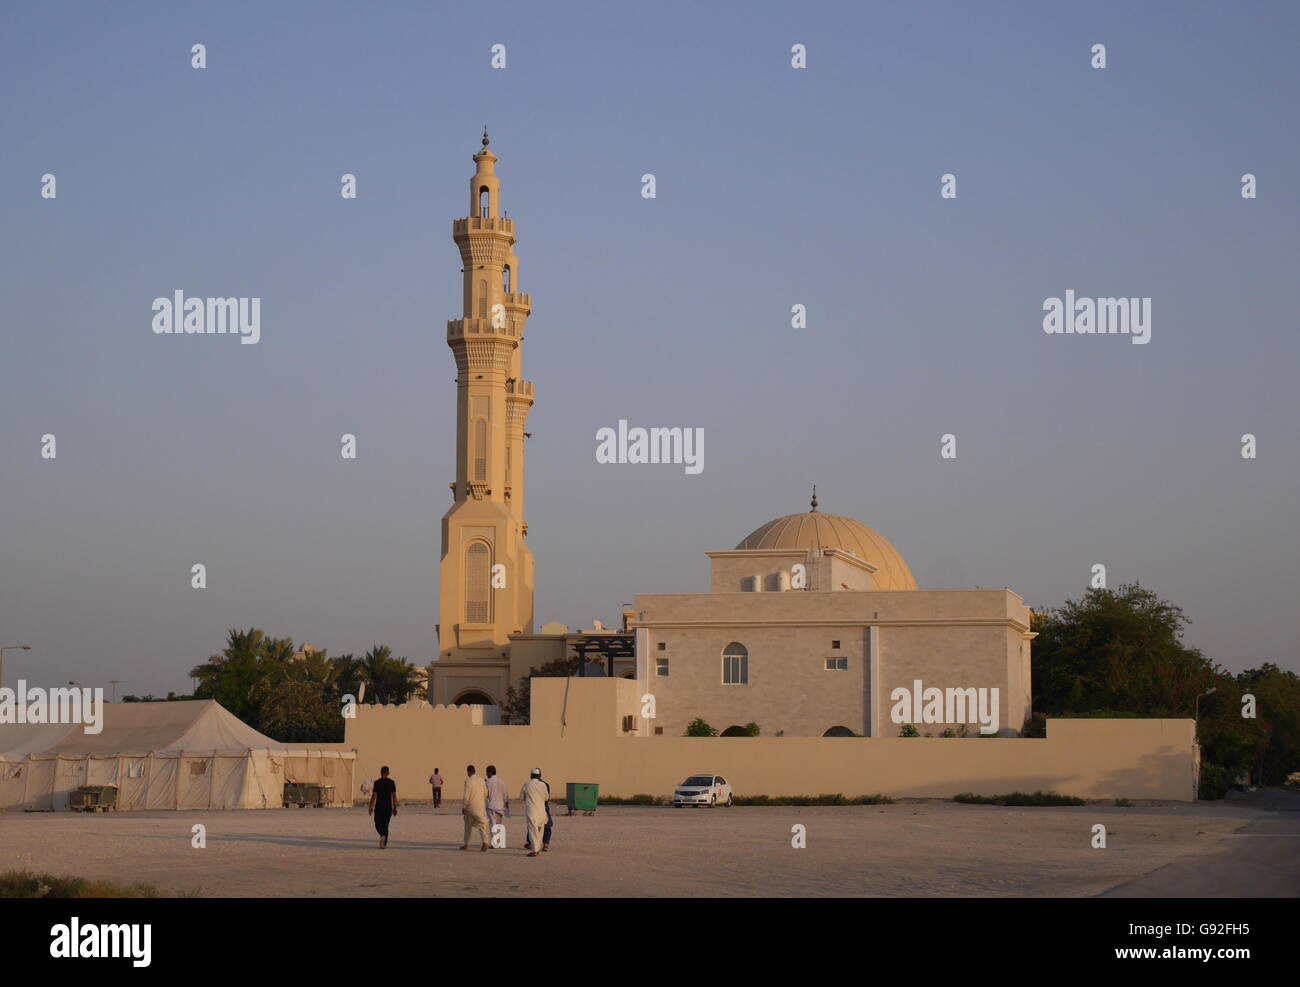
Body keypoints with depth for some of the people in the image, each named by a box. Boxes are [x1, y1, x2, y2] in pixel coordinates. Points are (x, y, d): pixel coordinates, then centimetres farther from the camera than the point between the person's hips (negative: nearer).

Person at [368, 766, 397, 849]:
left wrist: (371, 807, -1)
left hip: (379, 807, -2)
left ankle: (382, 835, -20)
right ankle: (384, 844, 10)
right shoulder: (392, 782, 0)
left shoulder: (377, 782, -6)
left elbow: (374, 796, -8)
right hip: (388, 807, 2)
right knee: (385, 825, 12)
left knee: (378, 824, 10)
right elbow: (394, 796, 0)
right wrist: (395, 808, 6)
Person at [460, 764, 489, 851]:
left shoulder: (468, 781, -10)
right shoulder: (481, 780, 5)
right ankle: (485, 842, -22)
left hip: (470, 806, -3)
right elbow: (485, 793, 9)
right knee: (482, 824, -2)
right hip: (481, 805, 3)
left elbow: (466, 795, -14)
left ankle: (466, 844, 21)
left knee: (468, 824, 14)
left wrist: (463, 807, -8)